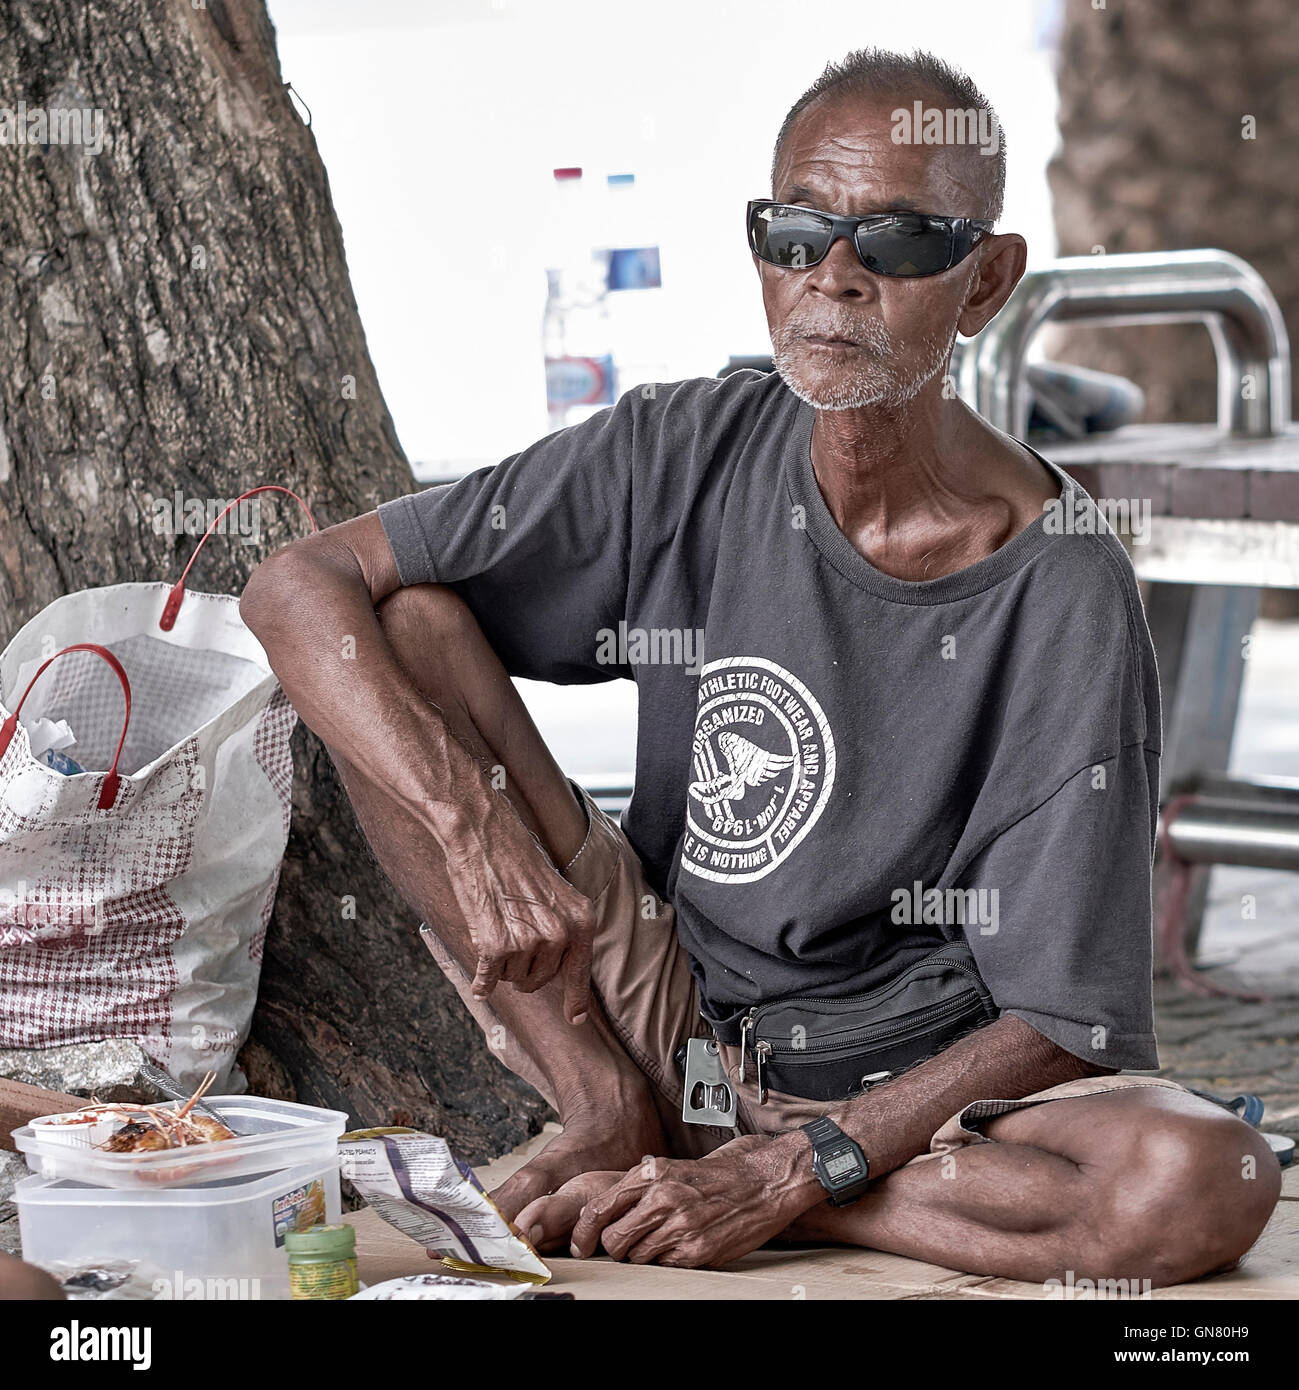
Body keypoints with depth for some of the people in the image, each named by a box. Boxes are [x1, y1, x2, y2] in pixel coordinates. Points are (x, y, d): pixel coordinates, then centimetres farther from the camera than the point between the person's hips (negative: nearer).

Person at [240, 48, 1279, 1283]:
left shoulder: (1065, 600, -16)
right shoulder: (685, 455, -9)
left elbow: (1060, 1027, -14)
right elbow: (298, 586, -12)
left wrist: (790, 1175, -25)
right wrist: (478, 827, -27)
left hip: (897, 1084, -2)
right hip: (646, 1018, 2)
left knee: (1207, 1181, -33)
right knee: (401, 622, -14)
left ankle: (751, 1189, -17)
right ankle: (616, 1116, -11)